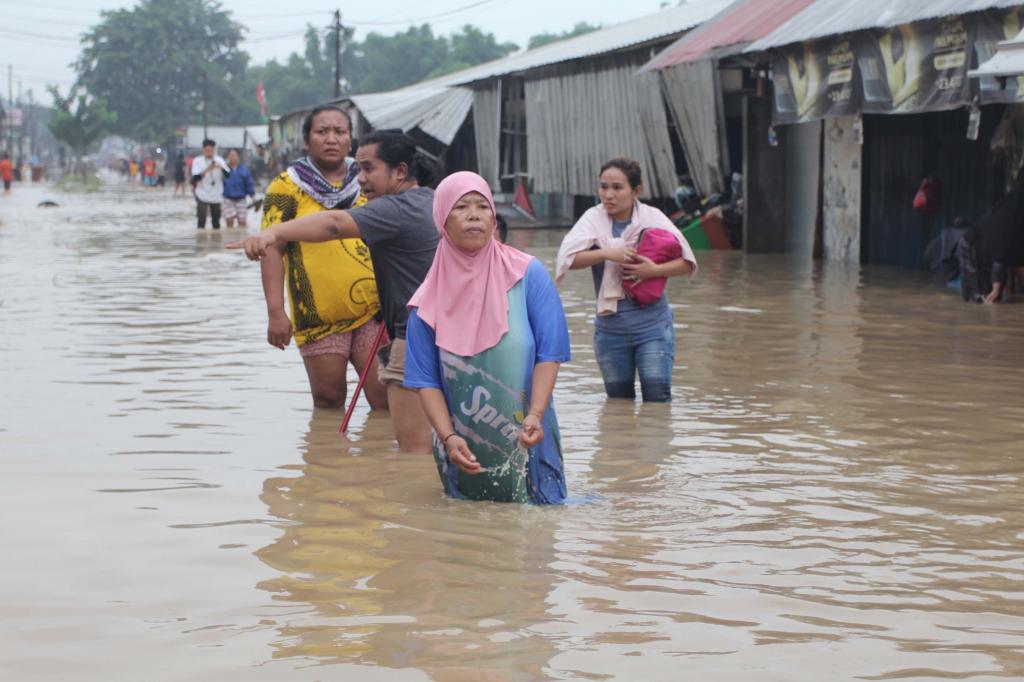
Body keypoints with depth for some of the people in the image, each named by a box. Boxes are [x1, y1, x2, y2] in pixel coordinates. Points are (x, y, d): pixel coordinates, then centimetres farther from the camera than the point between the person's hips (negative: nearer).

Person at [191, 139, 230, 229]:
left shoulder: (219, 160, 1)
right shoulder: (197, 161, -7)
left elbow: (228, 174, -6)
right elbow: (195, 177, -18)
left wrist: (221, 168, -25)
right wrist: (206, 170, -31)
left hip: (216, 196, 3)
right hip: (202, 195, -3)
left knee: (216, 222, 11)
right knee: (201, 222, -8)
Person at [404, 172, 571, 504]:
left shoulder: (529, 275, -5)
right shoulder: (430, 301, -1)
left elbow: (549, 354, -9)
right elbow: (425, 380, -3)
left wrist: (535, 416, -22)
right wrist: (448, 437, -17)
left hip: (526, 443, -1)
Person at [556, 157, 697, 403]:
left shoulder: (653, 218, -4)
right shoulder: (593, 218, -2)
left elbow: (687, 262, -5)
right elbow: (567, 257, -15)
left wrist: (655, 270, -22)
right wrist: (607, 254, -25)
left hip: (652, 324, -2)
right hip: (609, 326, 2)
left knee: (657, 397, -7)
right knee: (618, 399, 13)